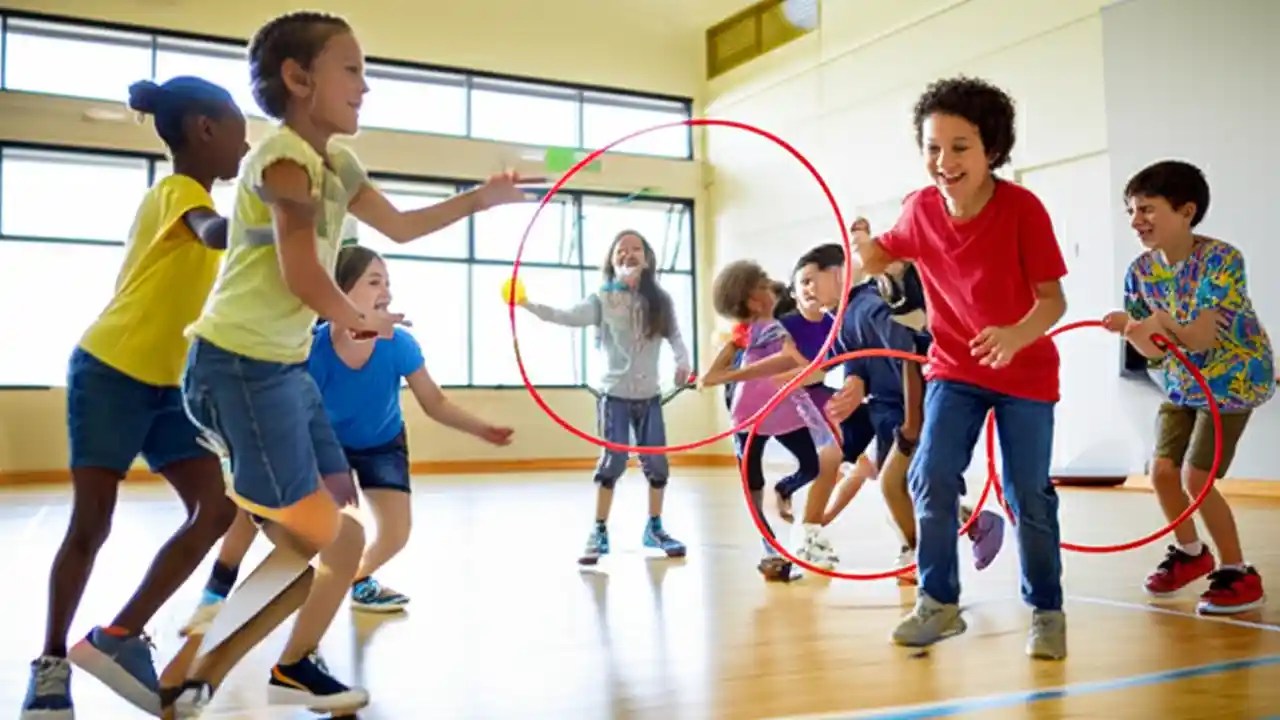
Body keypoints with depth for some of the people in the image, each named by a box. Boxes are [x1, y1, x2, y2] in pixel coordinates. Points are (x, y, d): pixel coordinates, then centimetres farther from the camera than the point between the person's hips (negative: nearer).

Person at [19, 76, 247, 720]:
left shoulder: (190, 199, 16)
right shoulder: (177, 190, -12)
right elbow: (217, 233, -36)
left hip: (165, 384, 8)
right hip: (109, 374, -8)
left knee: (216, 510, -4)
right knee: (90, 525, -1)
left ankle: (118, 637, 2)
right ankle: (51, 663, 15)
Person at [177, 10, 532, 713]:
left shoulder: (336, 162, 15)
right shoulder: (285, 155, -13)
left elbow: (399, 226, 29)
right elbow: (302, 275, -20)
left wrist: (482, 198, 25)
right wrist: (364, 320, -3)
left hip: (285, 365, 10)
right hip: (239, 364, -10)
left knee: (339, 516, 12)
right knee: (302, 539, -11)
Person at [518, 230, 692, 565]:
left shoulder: (659, 301, 2)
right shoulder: (603, 299, -5)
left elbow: (675, 336, 5)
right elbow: (567, 317, -17)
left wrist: (683, 362, -15)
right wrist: (526, 304, -28)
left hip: (650, 396, 3)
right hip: (615, 395, -3)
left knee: (657, 463, 7)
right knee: (612, 462, -4)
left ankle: (654, 528, 24)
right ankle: (599, 533, 7)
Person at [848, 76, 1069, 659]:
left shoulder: (1022, 207, -22)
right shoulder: (921, 208, -10)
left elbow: (1053, 299, -22)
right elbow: (882, 256, 9)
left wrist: (1016, 335, -44)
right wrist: (863, 246, -16)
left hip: (1025, 372, -3)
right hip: (954, 367, 3)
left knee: (1028, 497, -1)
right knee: (931, 478, -9)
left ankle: (1046, 611, 18)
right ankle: (939, 602, 6)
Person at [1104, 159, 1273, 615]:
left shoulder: (1221, 259, -25)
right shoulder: (1141, 271, -7)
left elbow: (1203, 338, -33)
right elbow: (1155, 351, -4)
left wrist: (1166, 324, -51)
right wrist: (1128, 329, -24)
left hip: (1233, 380, -6)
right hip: (1182, 383, 6)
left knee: (1196, 477, -12)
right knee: (1162, 471, 5)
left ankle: (1239, 574, 6)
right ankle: (1191, 553, 31)